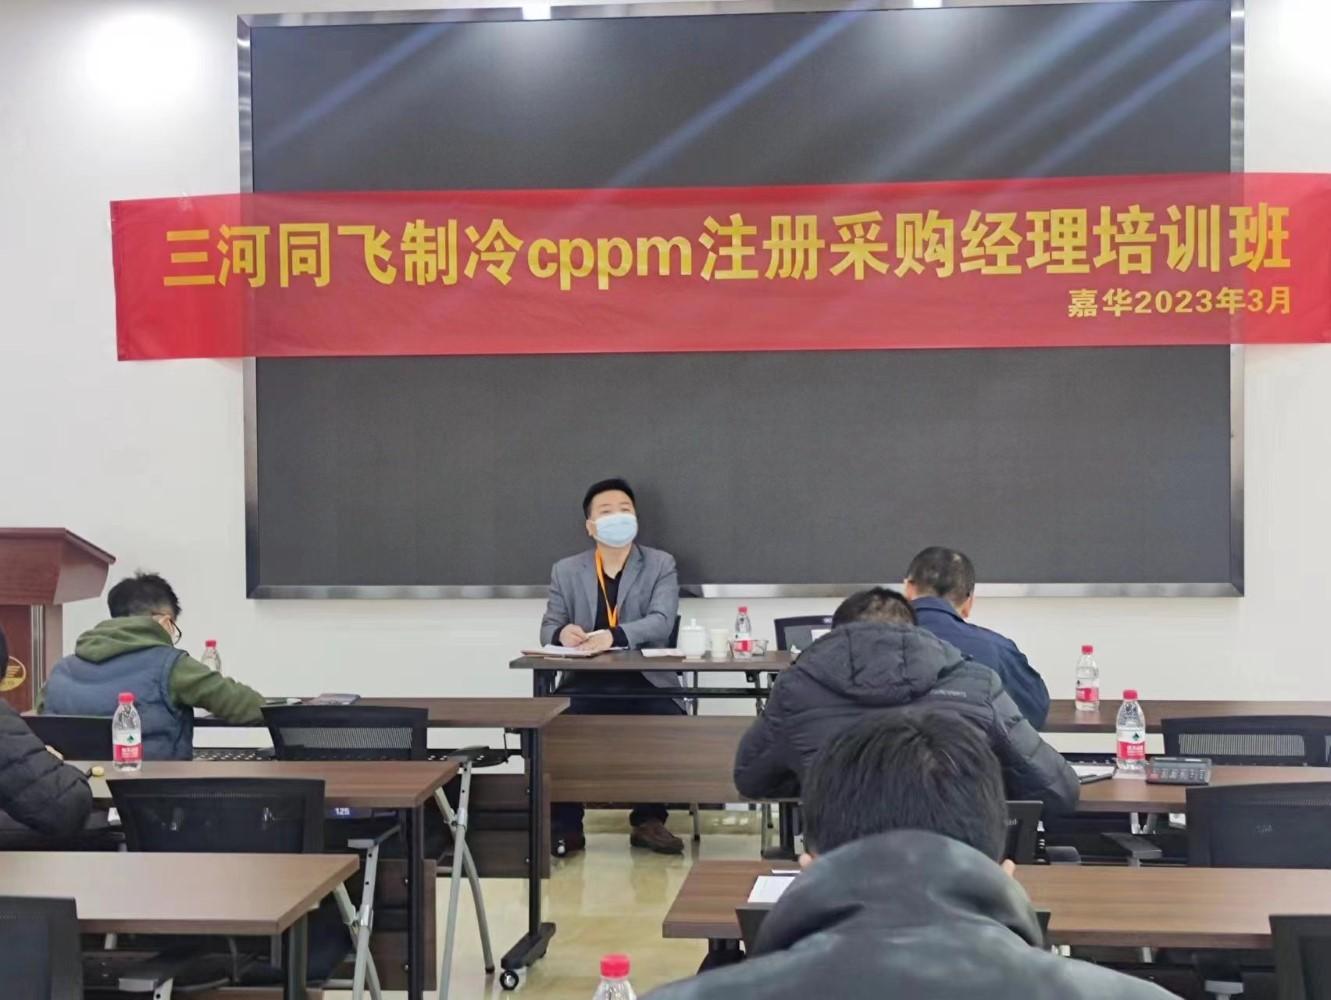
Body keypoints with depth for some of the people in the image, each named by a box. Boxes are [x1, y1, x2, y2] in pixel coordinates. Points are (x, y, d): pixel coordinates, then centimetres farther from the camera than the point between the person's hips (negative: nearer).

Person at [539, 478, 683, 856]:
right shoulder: (566, 570, 13)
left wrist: (614, 636, -27)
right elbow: (548, 628, 8)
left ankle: (649, 820, -7)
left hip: (645, 682, -1)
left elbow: (661, 621, -8)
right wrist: (562, 632, -19)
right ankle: (565, 827, -10)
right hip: (586, 683, 1)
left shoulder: (660, 565, 8)